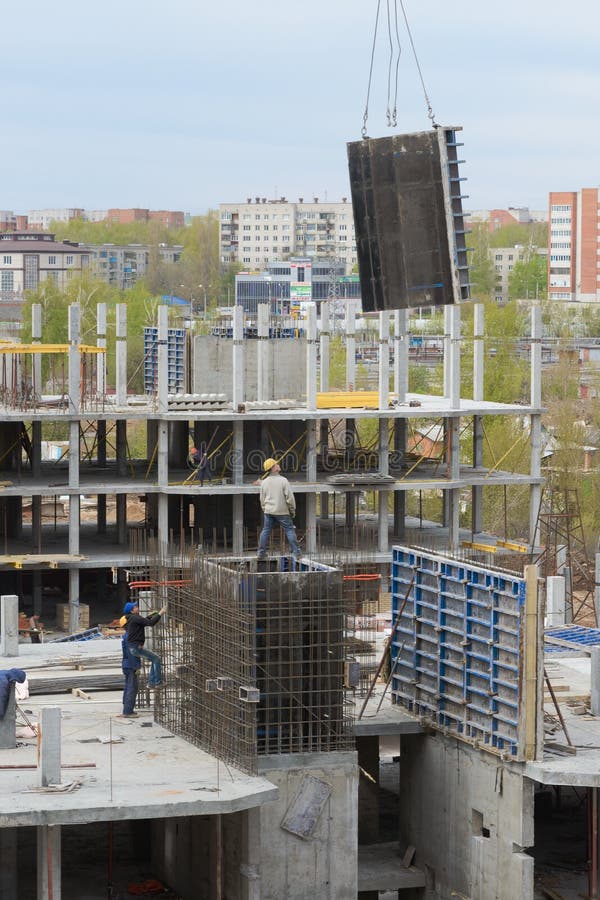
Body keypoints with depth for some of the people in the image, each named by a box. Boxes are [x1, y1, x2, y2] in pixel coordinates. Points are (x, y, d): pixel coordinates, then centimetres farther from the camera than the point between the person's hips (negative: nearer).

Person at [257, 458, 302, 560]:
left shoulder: (264, 482, 3)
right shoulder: (283, 480, -13)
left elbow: (262, 499, 11)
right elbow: (290, 497, -12)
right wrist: (292, 510, 0)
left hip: (269, 511, 4)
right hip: (282, 512, -4)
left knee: (266, 531, 12)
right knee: (290, 530, 1)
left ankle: (261, 553, 14)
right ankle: (296, 553, -2)